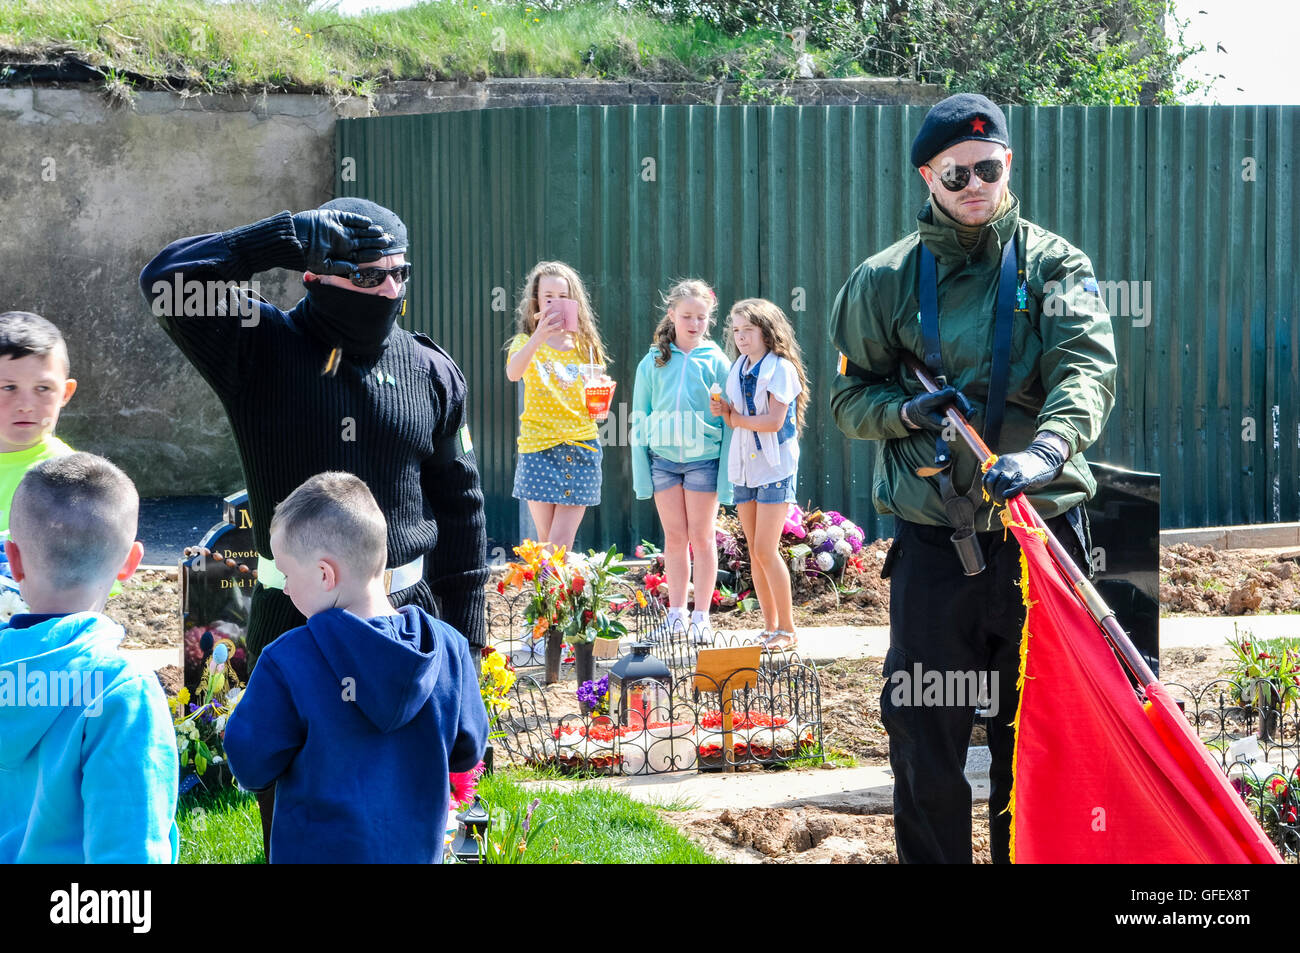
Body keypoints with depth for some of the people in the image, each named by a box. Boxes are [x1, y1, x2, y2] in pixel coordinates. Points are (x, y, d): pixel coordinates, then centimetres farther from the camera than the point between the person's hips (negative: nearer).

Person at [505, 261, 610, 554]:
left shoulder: (584, 345, 11)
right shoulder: (526, 342, 1)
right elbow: (513, 372, -22)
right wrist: (539, 336, -37)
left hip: (581, 445, 2)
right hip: (539, 446, -2)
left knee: (561, 543, -5)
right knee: (546, 543, 1)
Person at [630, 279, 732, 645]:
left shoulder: (716, 362, -1)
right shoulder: (653, 362, 4)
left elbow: (728, 420, -1)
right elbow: (640, 419, 8)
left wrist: (727, 474, -7)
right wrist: (641, 470, 2)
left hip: (703, 458, -2)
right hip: (662, 459, 2)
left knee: (701, 538, 3)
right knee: (674, 538, 9)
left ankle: (701, 618, 11)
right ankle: (676, 615, 17)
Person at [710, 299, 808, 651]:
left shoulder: (780, 368, -8)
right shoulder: (737, 370, 14)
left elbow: (774, 421, -16)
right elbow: (734, 419, 15)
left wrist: (736, 418, -5)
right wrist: (726, 412, -6)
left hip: (774, 467, -7)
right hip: (744, 467, 7)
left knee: (766, 550, -11)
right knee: (754, 553, 6)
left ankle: (787, 629, -3)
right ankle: (770, 627, 11)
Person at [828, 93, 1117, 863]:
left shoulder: (1055, 264, 3)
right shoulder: (887, 279, 7)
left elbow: (1087, 368, -13)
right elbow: (848, 394, 13)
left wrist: (1046, 450, -33)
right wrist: (906, 411, -11)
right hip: (933, 542, 0)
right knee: (925, 745, 2)